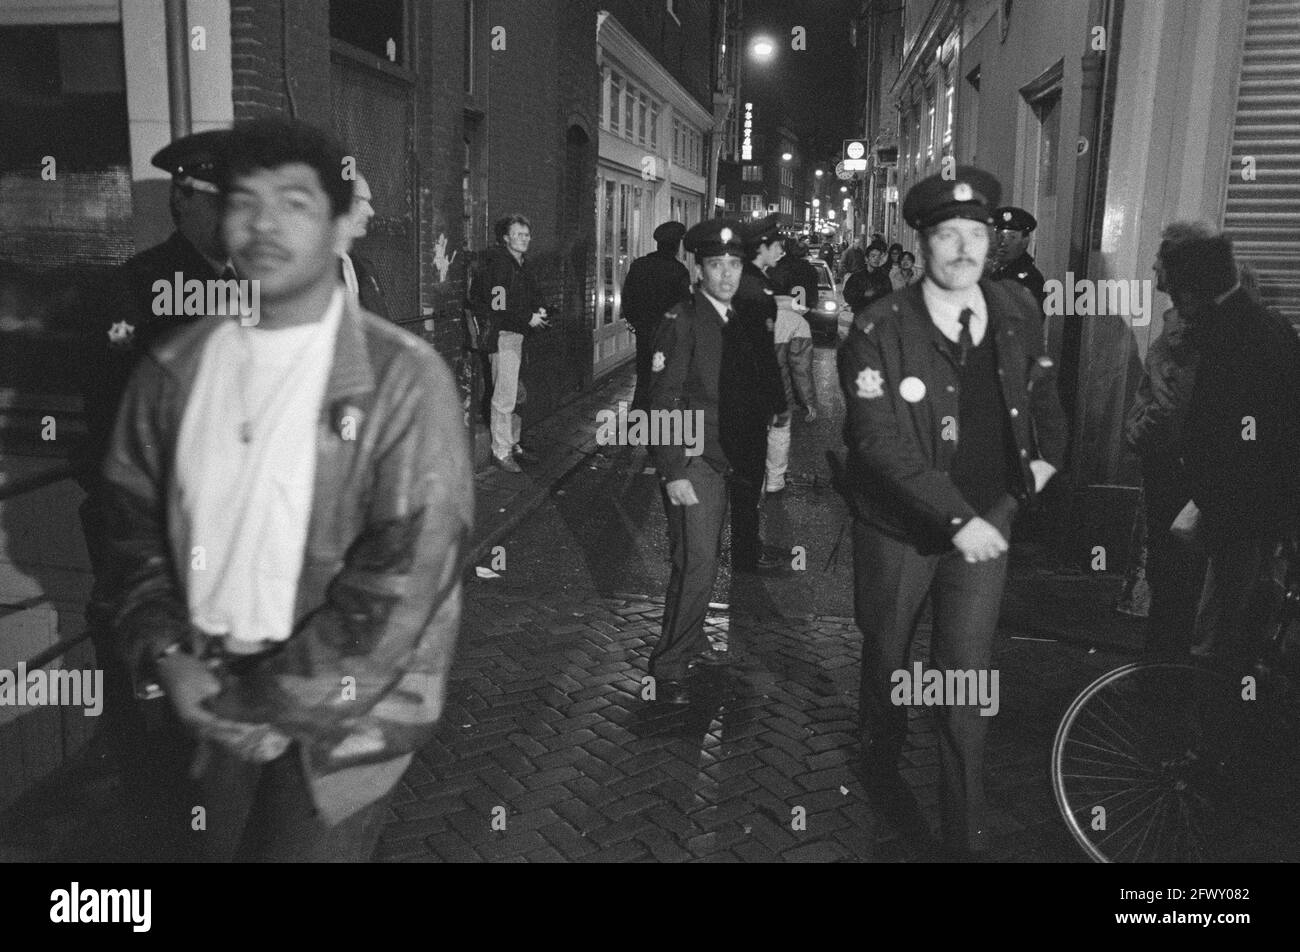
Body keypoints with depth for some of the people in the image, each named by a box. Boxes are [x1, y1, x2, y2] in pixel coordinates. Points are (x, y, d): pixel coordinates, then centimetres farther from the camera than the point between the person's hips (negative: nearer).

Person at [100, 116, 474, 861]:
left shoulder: (404, 381, -16)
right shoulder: (174, 371, 1)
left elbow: (403, 584, -19)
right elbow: (138, 531, 8)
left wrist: (264, 703, -14)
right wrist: (168, 654, -7)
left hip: (337, 714, -4)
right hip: (207, 709, 4)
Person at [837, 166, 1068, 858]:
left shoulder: (1017, 313, -1)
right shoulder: (878, 331, -16)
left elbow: (1040, 388, 20)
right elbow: (881, 443, -24)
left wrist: (1048, 453, 8)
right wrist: (955, 518, -28)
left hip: (985, 523, 2)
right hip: (900, 528, -2)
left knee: (967, 675, 0)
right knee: (886, 656, 18)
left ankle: (967, 831, 17)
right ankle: (882, 765, 47)